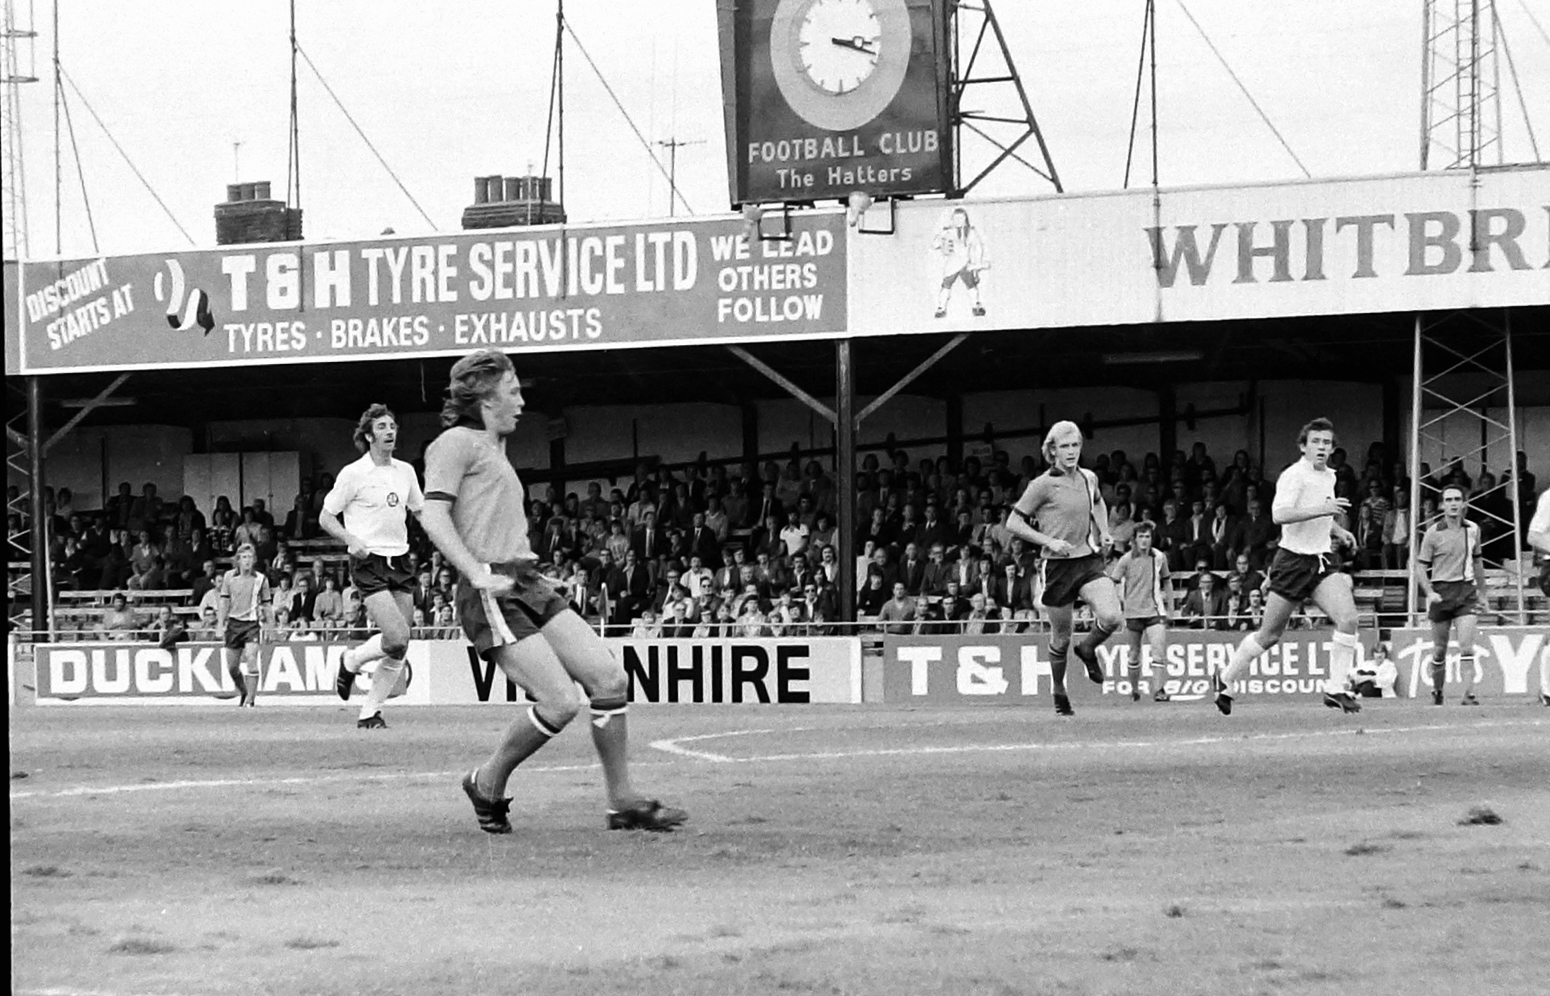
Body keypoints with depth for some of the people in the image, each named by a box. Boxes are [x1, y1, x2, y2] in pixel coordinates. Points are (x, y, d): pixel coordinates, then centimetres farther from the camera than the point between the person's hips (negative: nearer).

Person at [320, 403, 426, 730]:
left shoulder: (405, 471, 10)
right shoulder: (354, 473, -6)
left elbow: (420, 510, 22)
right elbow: (325, 516, -1)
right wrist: (351, 539, -18)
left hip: (400, 561, 6)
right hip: (369, 563, -6)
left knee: (398, 649, 0)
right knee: (397, 638, -20)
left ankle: (370, 713, 11)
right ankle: (352, 661, 9)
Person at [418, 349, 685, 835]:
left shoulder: (493, 449, 25)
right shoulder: (456, 442, -4)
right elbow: (432, 515, -17)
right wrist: (478, 573, -22)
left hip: (531, 588, 9)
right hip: (493, 595, -9)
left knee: (609, 677, -2)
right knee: (561, 702, -17)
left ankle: (623, 801, 4)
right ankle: (488, 784, 4)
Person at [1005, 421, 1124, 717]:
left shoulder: (1089, 478, 7)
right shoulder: (1043, 485, -9)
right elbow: (1013, 523, -7)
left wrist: (1104, 532, 14)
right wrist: (1049, 541, -16)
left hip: (1090, 560, 3)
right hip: (1058, 565, -3)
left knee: (1112, 617, -21)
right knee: (1061, 639, 5)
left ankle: (1087, 649, 12)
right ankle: (1059, 693, 29)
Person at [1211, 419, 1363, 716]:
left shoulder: (1329, 476, 13)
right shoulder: (1294, 476, -13)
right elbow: (1279, 514, -30)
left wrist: (1337, 530, 17)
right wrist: (1321, 509, -34)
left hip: (1321, 560, 7)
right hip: (1293, 561, -6)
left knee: (1348, 618, -16)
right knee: (1270, 635, 2)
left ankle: (1335, 689, -10)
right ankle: (1225, 679, 22)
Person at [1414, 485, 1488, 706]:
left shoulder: (1473, 529, 7)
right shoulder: (1433, 533, -4)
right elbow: (1421, 567, -2)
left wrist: (1482, 593, 22)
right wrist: (1429, 593, -16)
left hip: (1466, 591, 1)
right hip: (1441, 592, -1)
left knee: (1466, 646, -12)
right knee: (1439, 650, 6)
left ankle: (1469, 694, -16)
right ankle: (1437, 692, 25)